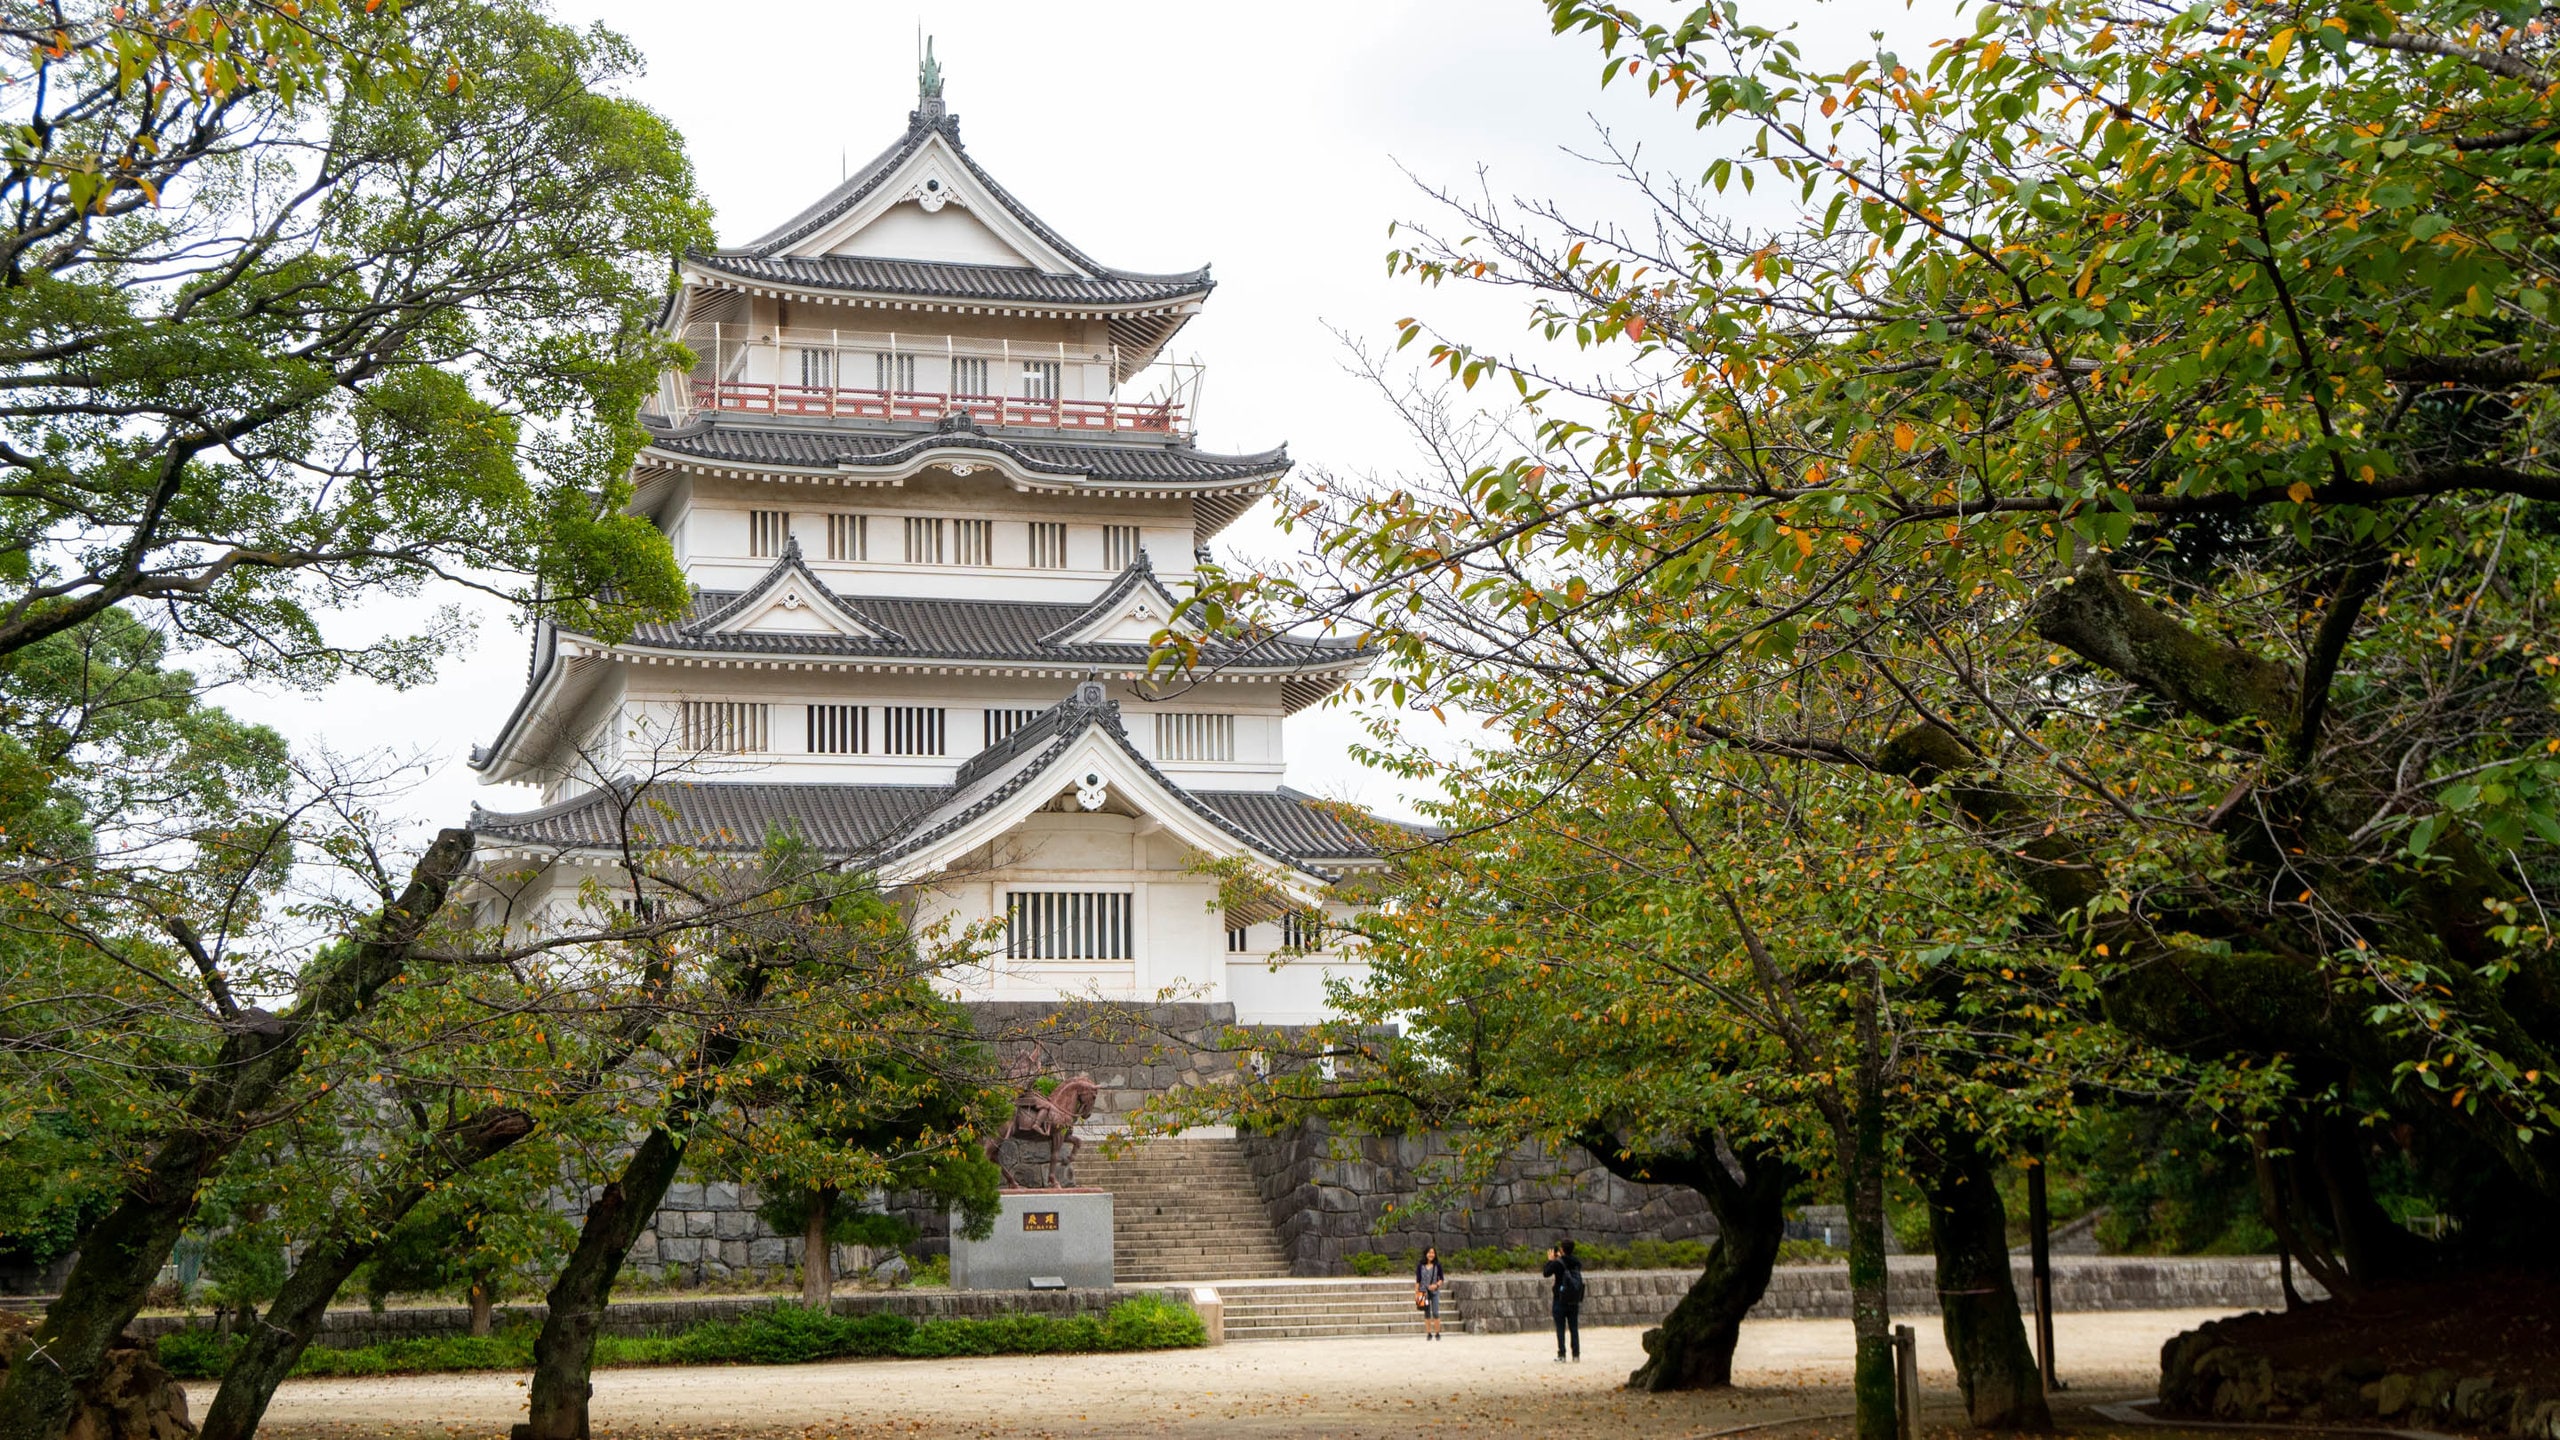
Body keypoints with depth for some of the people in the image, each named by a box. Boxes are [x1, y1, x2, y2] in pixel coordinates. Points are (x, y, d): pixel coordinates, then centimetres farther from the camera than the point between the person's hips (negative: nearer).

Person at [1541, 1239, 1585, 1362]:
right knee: (1574, 1329, 9)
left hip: (1560, 1301, -4)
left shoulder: (1558, 1263, -14)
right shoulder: (1577, 1263, 1)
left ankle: (1561, 1355, -2)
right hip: (1574, 1301, 4)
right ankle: (1576, 1355, 7)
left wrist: (1550, 1260, 7)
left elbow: (1546, 1273, -5)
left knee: (1560, 1329, 1)